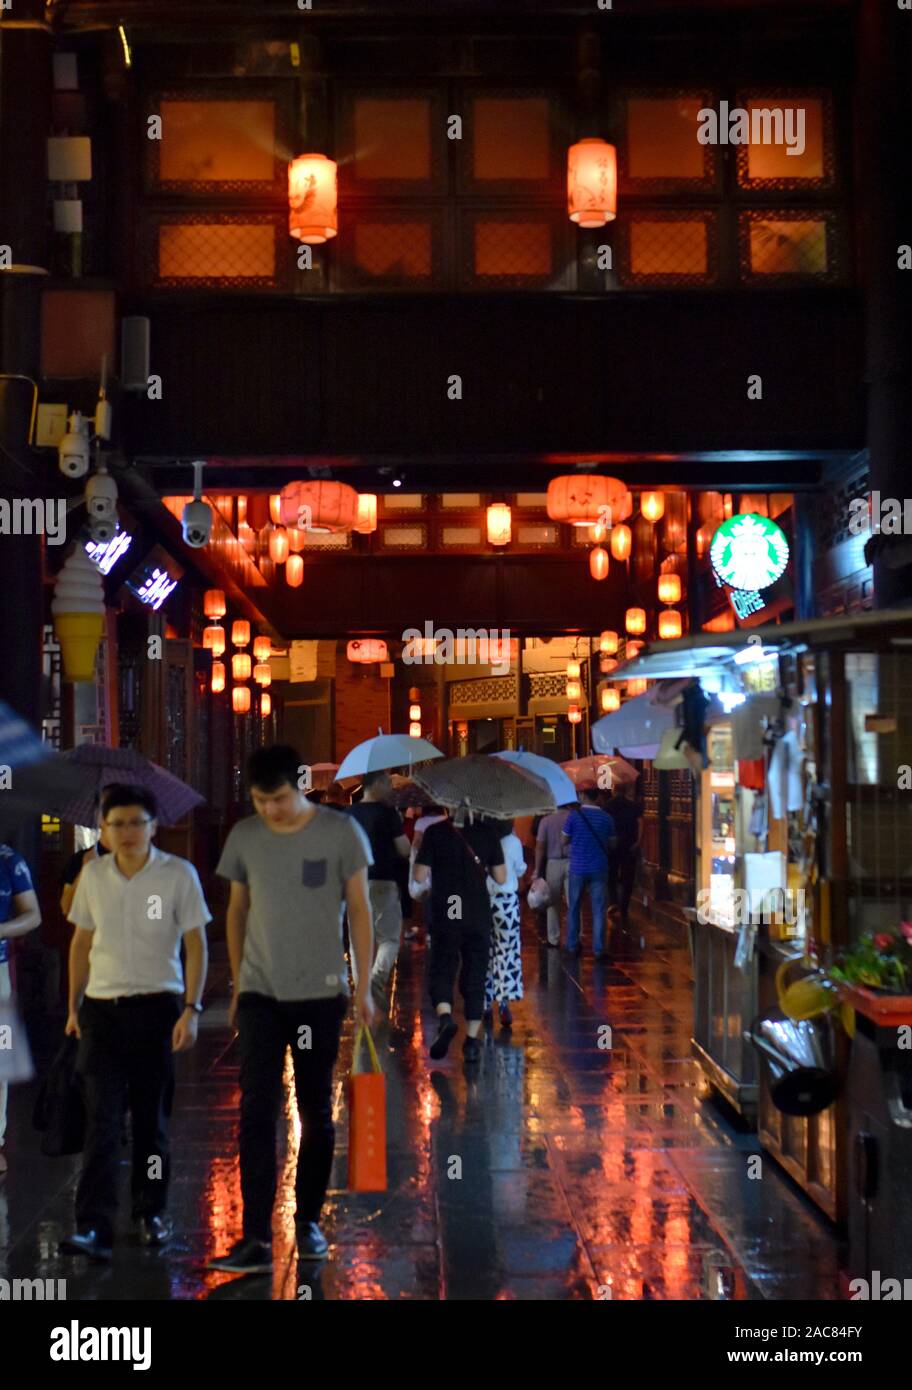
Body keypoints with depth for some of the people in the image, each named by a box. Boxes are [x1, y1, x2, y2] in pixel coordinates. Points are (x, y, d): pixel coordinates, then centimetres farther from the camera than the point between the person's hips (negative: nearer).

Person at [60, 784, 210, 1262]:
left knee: (150, 1116, 7)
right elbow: (81, 942, 13)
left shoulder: (179, 874, -5)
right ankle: (93, 1228, -11)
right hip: (101, 1008, 2)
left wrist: (191, 1008, -10)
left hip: (156, 1006, -2)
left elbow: (196, 944, -4)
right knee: (101, 1118, -7)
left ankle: (151, 1212, 24)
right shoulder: (93, 874, 4)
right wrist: (73, 1006, 13)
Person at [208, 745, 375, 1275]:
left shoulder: (341, 832, -6)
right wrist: (237, 983, 12)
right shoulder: (244, 837, 1)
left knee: (316, 1112, 9)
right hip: (259, 993, 1)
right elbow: (237, 911, 12)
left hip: (320, 993, -1)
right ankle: (256, 1239, -8)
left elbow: (360, 909, -1)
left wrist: (364, 986, -2)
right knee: (257, 1113, -7)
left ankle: (310, 1221, 24)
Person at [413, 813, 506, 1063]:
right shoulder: (488, 833, 0)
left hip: (445, 915, -2)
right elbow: (501, 878, 3)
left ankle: (445, 1017, -20)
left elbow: (419, 877, -5)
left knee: (442, 971, 7)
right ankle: (472, 1039, 7)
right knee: (475, 977, 10)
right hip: (479, 917, 2)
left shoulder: (434, 832, -6)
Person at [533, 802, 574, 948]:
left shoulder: (546, 820, -3)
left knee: (553, 903, 10)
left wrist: (537, 870, 1)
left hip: (553, 864, 0)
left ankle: (554, 939, 11)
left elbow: (540, 847, -4)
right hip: (572, 863, 0)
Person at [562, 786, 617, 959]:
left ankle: (572, 946, 18)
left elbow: (564, 840, 0)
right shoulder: (606, 818, -3)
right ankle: (598, 949, 0)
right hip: (599, 869, 0)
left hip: (578, 868, 0)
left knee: (574, 909, 13)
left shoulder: (574, 815, -7)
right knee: (599, 911, 3)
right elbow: (612, 844, 5)